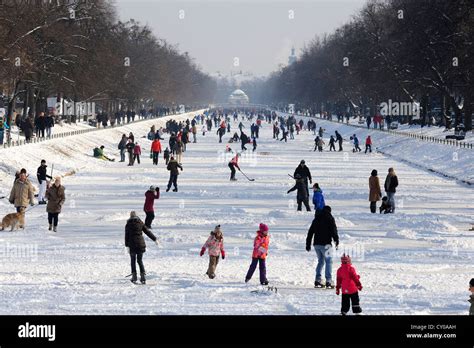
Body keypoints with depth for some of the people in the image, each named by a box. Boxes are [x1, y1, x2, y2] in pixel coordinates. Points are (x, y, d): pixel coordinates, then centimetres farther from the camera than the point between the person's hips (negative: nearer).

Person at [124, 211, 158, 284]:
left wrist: (127, 246, -5)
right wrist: (155, 239, 13)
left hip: (132, 245, -2)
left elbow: (127, 236, -5)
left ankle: (134, 276, 5)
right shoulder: (140, 223, 4)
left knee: (133, 261, 10)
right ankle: (142, 276, 3)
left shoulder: (128, 225, -1)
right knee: (140, 260, 11)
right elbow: (147, 231, 8)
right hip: (140, 244, 2)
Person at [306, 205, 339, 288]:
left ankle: (318, 280, 8)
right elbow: (334, 230, -11)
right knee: (328, 261, 0)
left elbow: (310, 232, 17)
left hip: (316, 244, 5)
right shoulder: (330, 218, -1)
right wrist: (337, 241, -9)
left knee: (320, 261, 16)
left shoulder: (316, 219, 15)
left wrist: (308, 244, 21)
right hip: (326, 244, -5)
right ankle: (328, 281, -9)